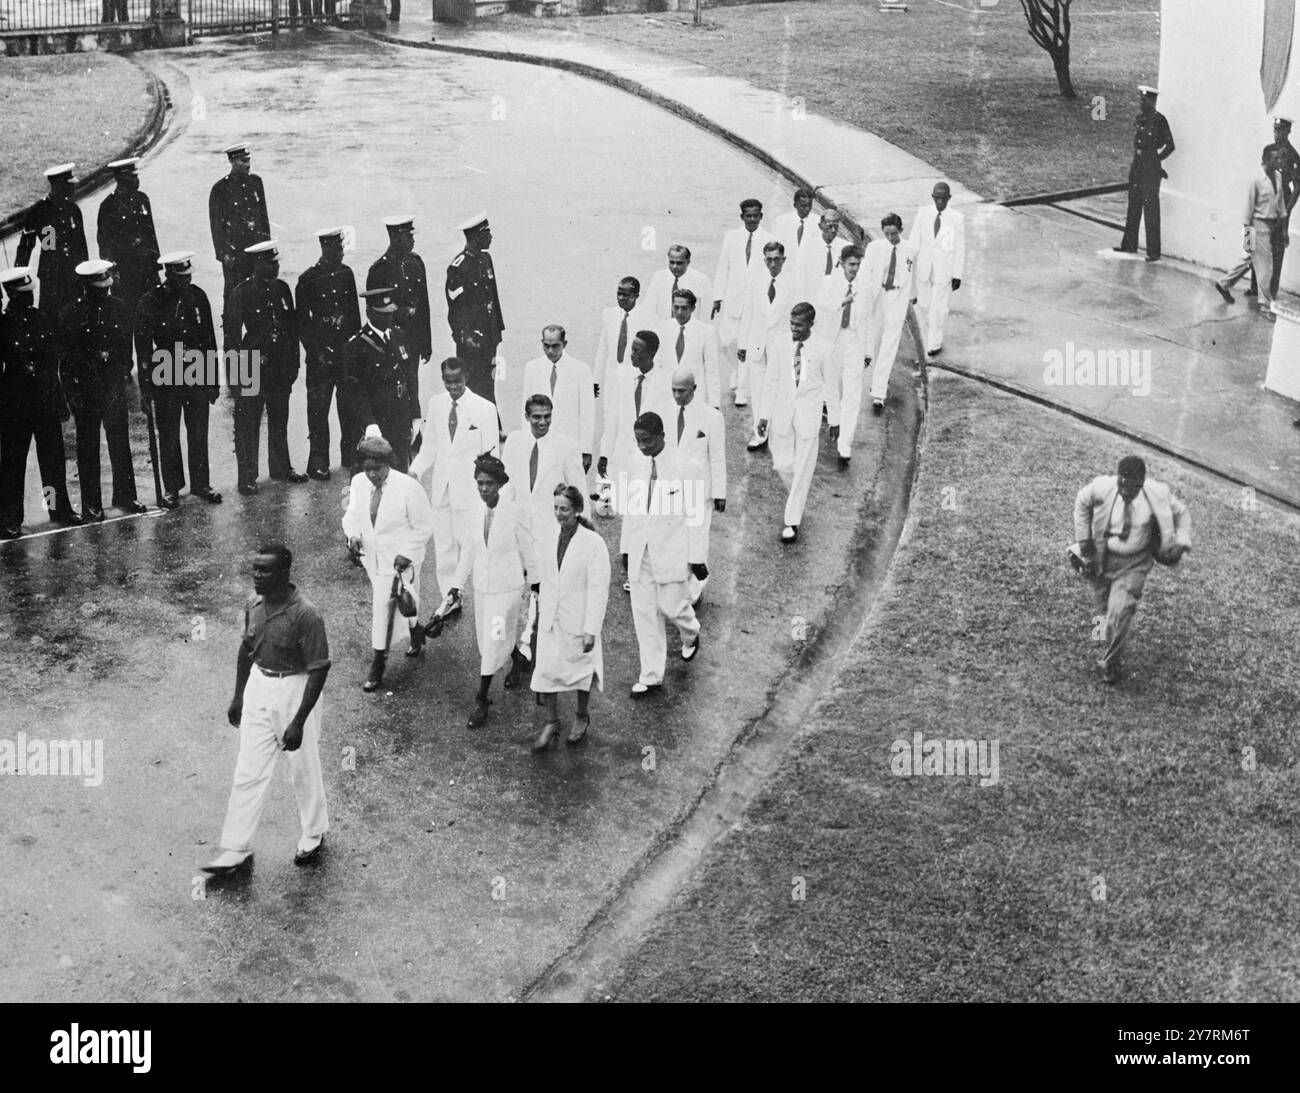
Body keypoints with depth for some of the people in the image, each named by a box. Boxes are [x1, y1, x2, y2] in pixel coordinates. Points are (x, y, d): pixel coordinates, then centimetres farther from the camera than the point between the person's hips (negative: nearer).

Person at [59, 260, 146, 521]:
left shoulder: (119, 309, 5)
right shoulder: (72, 314, -6)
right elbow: (67, 354, -5)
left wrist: (121, 377, 5)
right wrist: (72, 392, -8)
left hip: (114, 387, 3)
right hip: (85, 389, -3)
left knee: (120, 441, 7)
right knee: (88, 446, 3)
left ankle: (124, 495, 19)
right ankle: (91, 504, 9)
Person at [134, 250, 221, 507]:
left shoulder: (198, 296, 4)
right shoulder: (150, 302, -7)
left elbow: (209, 339, 10)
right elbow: (143, 346, -5)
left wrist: (213, 380, 9)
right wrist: (145, 385, -8)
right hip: (166, 378, -3)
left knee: (199, 435, 9)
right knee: (168, 436, 4)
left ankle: (201, 484, 20)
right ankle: (171, 488, 14)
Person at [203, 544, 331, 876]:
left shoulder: (305, 614, -24)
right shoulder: (254, 603, -4)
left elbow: (319, 669, -21)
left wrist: (298, 722, -21)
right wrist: (238, 696, 17)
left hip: (295, 691, -6)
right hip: (258, 687, 6)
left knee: (304, 770, 12)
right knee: (248, 772, 7)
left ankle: (314, 834, 36)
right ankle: (236, 850, 16)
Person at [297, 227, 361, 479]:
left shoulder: (346, 274, 7)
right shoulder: (308, 279, -6)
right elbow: (301, 322, -5)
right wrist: (317, 353, -10)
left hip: (347, 350, 4)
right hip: (321, 356, -4)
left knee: (351, 406, 8)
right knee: (318, 410, 0)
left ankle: (351, 456, 21)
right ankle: (318, 464, 7)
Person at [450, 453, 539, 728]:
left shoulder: (517, 512, -18)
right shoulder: (477, 513, -2)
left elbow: (528, 548, -8)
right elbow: (469, 549, 9)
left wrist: (534, 582, 1)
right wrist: (458, 583, 13)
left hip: (507, 587, -6)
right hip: (482, 585, 6)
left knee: (493, 641, -3)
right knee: (485, 636, 19)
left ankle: (481, 700, 7)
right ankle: (518, 660, 49)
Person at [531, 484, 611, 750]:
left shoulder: (593, 543, -19)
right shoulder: (547, 536, -4)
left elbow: (598, 589, -17)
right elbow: (543, 576, 8)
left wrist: (591, 630, -19)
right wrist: (540, 607, 13)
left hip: (578, 620, -3)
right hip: (550, 618, 3)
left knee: (580, 669, 15)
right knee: (546, 670, 2)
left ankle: (582, 717, 37)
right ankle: (551, 723, 18)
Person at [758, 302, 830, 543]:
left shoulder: (822, 350, -4)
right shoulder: (778, 347, 0)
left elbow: (829, 385, 5)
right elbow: (771, 382, 4)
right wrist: (765, 415, 1)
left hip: (809, 415, -2)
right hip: (782, 412, 2)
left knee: (803, 469, -1)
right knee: (782, 464, 3)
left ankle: (792, 521, 6)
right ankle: (799, 496, 35)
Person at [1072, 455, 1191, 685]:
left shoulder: (1158, 494, -21)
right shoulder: (1101, 488, -22)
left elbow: (1182, 514, 0)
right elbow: (1082, 504, 1)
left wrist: (1181, 543, -17)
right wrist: (1085, 543, -2)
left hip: (1133, 564, -2)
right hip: (1103, 559, 2)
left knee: (1119, 613, -14)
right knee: (1102, 612, 15)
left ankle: (1111, 664, 10)